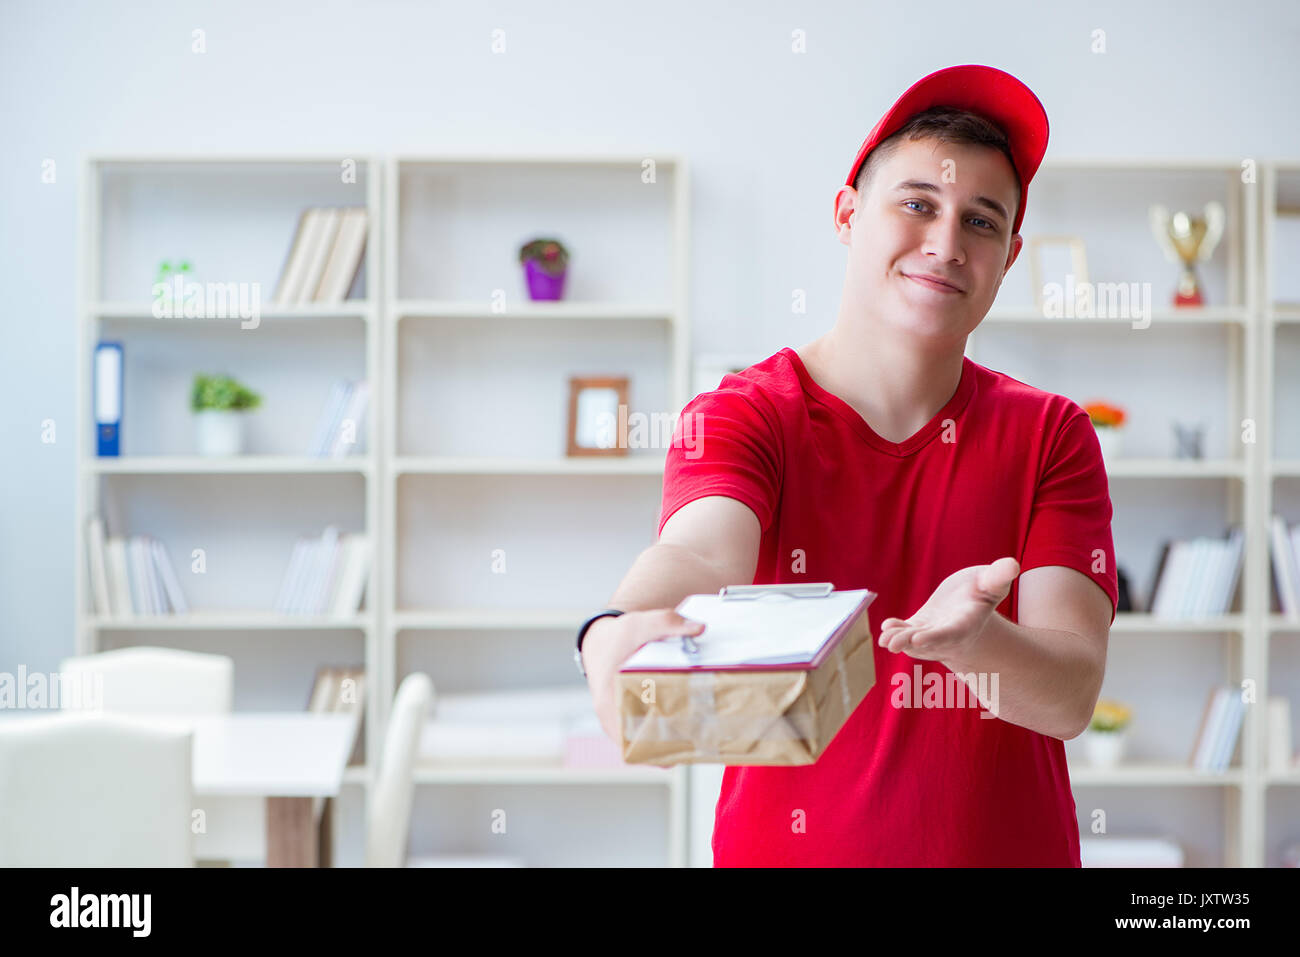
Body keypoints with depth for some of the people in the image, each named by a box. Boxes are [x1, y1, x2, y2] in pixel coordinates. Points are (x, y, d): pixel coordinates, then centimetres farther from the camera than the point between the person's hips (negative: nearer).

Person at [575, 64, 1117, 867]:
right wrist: (619, 634, -49)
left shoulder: (1051, 437, -3)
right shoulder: (739, 416, -7)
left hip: (1008, 847, 2)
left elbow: (1074, 695, -14)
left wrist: (975, 640, -35)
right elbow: (702, 552, -28)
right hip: (786, 846, -1)